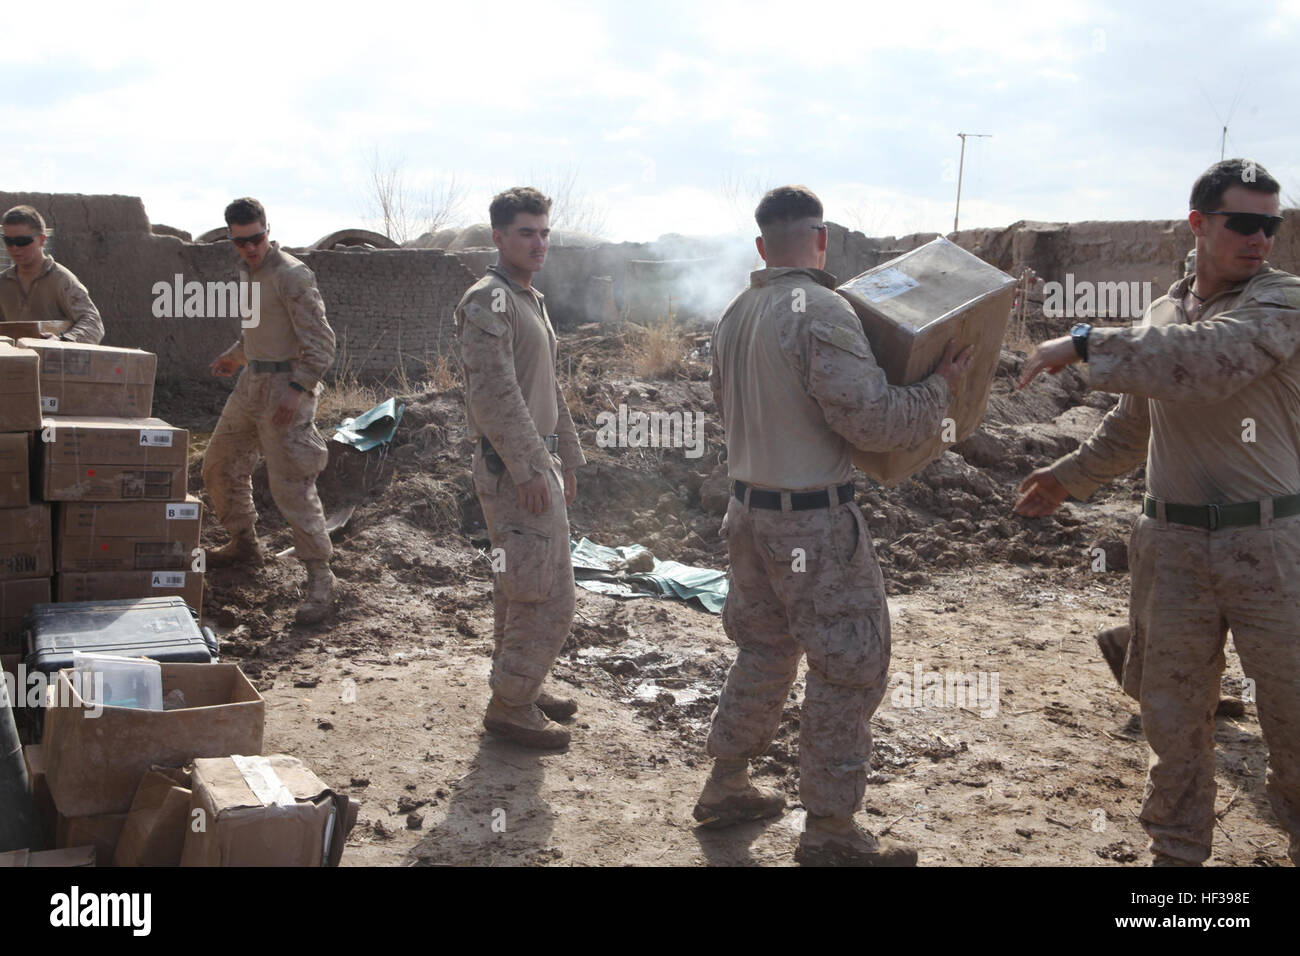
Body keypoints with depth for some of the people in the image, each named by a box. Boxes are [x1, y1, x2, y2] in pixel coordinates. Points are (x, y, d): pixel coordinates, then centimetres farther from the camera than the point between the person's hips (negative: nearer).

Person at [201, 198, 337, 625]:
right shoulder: (248, 272, 12)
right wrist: (234, 356, 31)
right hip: (251, 382, 9)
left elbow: (320, 342, -20)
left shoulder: (292, 275, -15)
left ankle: (320, 578, -7)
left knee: (291, 485, -12)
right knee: (219, 466, 18)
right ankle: (244, 545, 38)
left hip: (285, 386, -9)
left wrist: (297, 389, -27)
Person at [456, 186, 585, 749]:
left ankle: (520, 690, 29)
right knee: (549, 596, -7)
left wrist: (567, 460, 23)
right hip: (513, 470, -10)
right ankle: (510, 706, 4)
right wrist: (529, 469, -23)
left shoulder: (532, 300, 18)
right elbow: (494, 392, -22)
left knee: (519, 589, 17)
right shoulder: (487, 301, -14)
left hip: (537, 463, 10)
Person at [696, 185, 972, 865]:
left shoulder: (735, 315, 8)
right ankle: (830, 832, 12)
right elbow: (872, 419, -22)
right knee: (851, 667, 3)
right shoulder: (821, 311, -18)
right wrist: (941, 386, -9)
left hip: (749, 508, 9)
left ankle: (725, 787, 33)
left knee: (764, 649, 23)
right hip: (812, 521, -9)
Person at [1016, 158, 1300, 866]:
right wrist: (1072, 475, 28)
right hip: (1174, 543, 5)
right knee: (1173, 714, 12)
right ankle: (1177, 849, 28)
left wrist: (1087, 344, -24)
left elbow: (1203, 359, -29)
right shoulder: (1162, 313, 10)